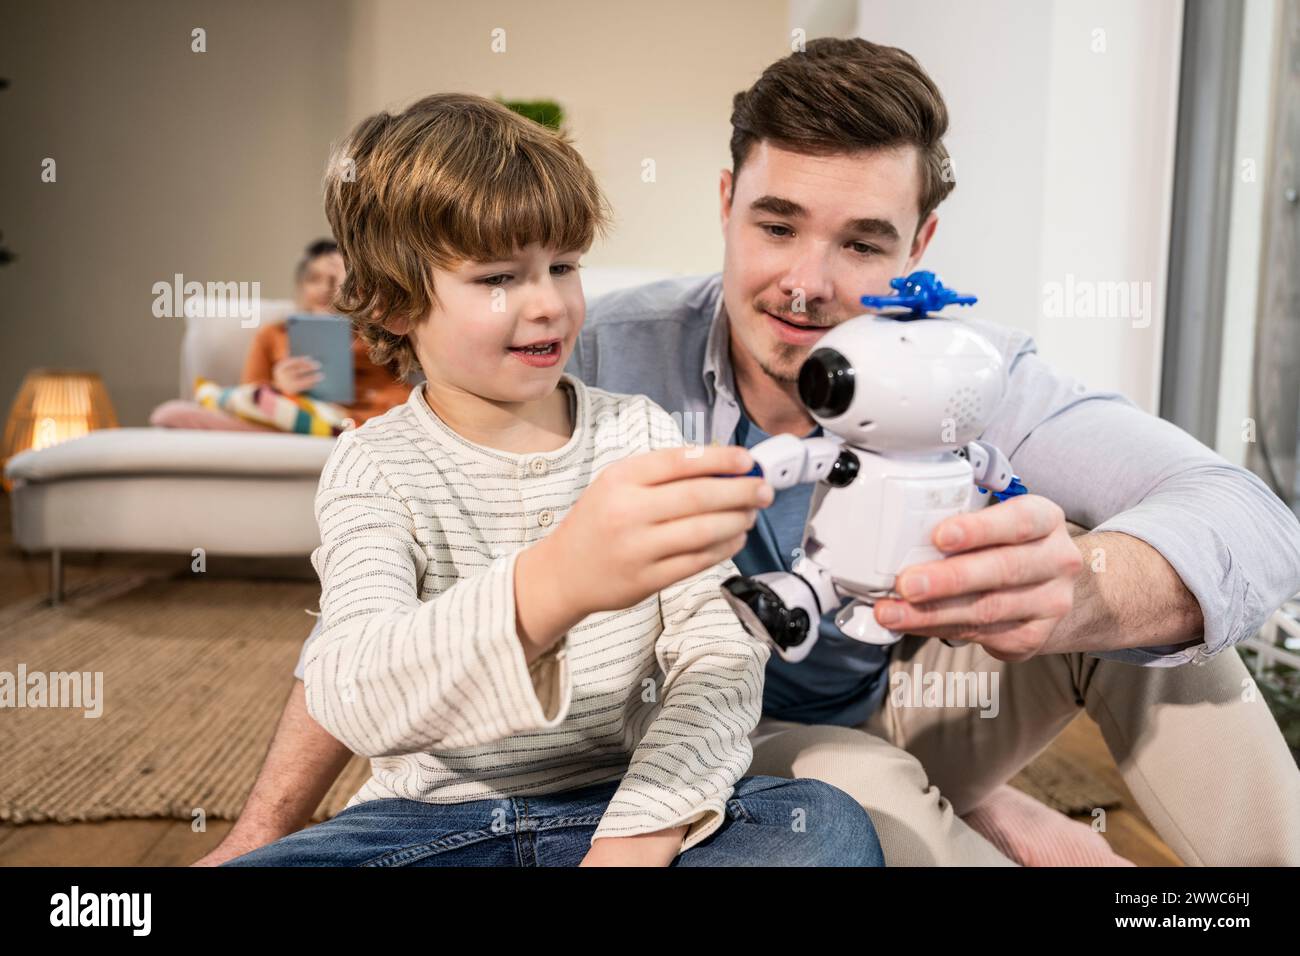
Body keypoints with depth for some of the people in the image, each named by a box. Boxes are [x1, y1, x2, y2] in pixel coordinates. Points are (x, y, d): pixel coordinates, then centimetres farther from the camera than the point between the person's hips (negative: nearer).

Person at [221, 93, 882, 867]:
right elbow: (353, 701, -25)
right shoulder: (374, 470, -6)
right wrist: (552, 585, -44)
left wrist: (642, 831, -20)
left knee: (832, 826, -23)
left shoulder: (642, 434, 2)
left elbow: (720, 658, -3)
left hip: (623, 802, 2)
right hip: (432, 820, -1)